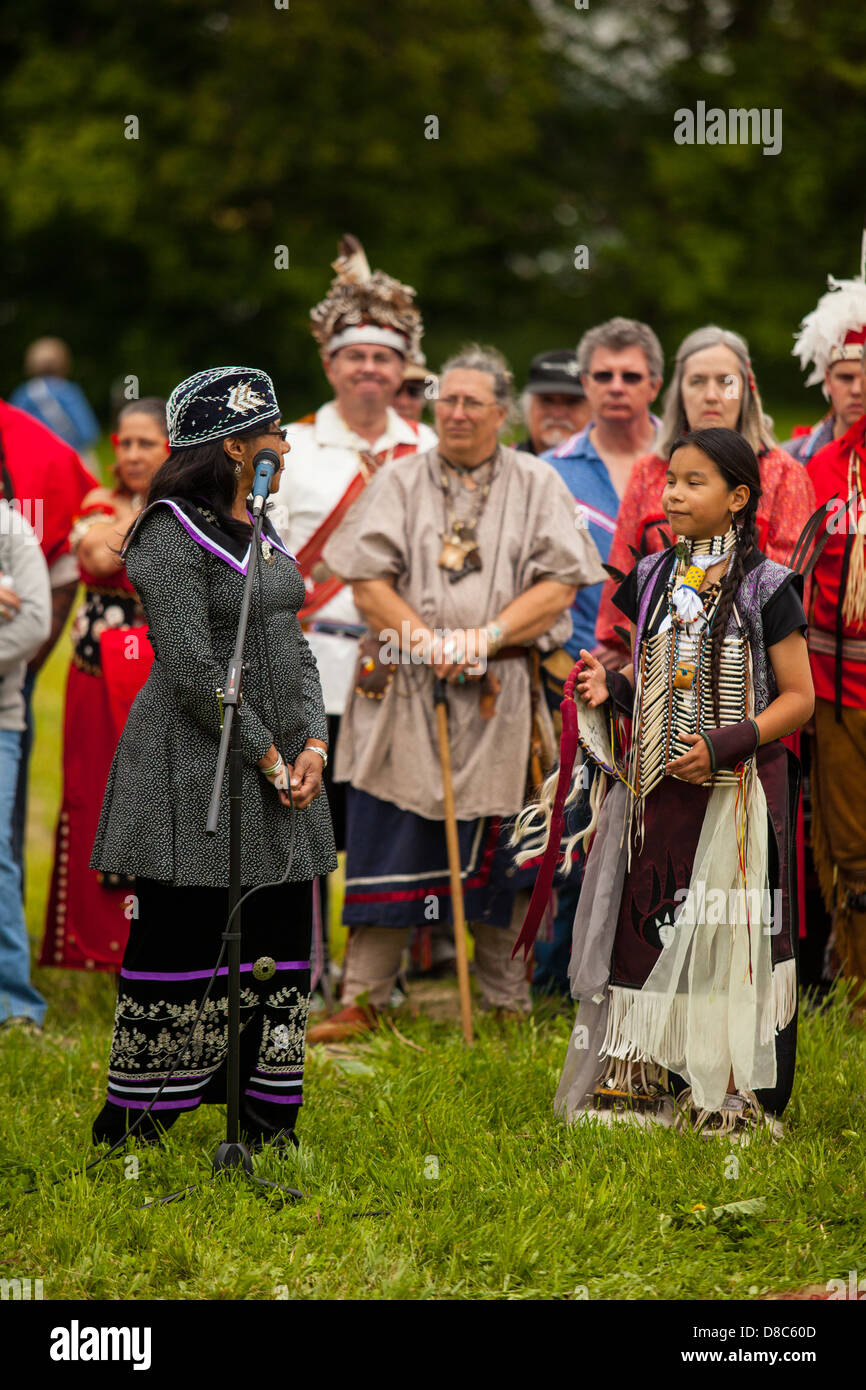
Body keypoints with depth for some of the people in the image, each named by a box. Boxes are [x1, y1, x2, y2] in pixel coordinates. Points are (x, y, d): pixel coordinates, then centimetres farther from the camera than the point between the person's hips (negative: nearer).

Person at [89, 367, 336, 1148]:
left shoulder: (259, 532, 14)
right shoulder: (171, 535, -13)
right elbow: (192, 668, -18)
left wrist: (313, 745, 0)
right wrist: (268, 758, -16)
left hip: (283, 767, 8)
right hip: (196, 769, -8)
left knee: (281, 945, 9)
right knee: (183, 942, -4)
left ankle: (269, 1126, 16)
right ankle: (132, 1128, 5)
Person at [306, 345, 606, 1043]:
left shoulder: (537, 484, 7)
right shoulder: (400, 482, 10)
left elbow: (558, 586, -1)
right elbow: (367, 582, 2)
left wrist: (484, 637, -14)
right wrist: (424, 638, -14)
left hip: (502, 693, 0)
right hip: (403, 691, 1)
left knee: (498, 852, 3)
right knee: (389, 846, -2)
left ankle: (509, 1007, 12)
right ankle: (363, 1002, 3)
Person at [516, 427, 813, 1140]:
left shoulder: (765, 588, -7)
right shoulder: (654, 578, 10)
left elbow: (798, 697, -6)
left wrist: (723, 745, -18)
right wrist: (613, 686, -2)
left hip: (736, 792, -5)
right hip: (656, 783, 5)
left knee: (726, 938, -2)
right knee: (643, 923, 4)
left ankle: (729, 1094, 7)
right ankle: (636, 1079, 12)